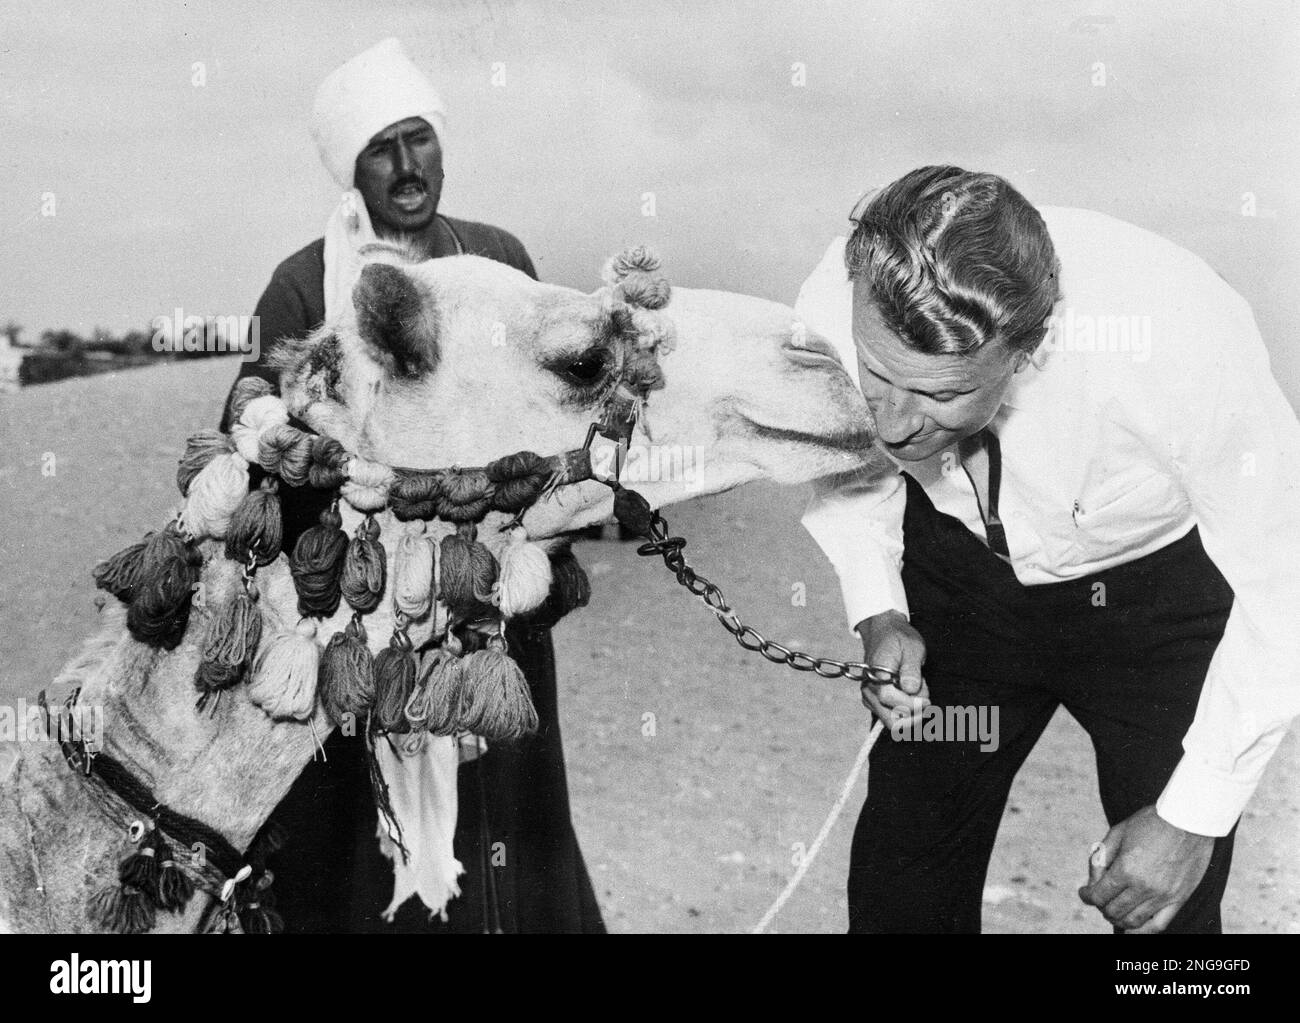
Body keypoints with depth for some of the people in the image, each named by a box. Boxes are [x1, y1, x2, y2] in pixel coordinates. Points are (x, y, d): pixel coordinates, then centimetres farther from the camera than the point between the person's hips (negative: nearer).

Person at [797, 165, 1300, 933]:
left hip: (1161, 588, -2)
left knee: (1164, 908, 3)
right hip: (959, 572, 3)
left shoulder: (1179, 348, -39)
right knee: (902, 877, 10)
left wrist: (1196, 816, -18)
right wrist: (877, 612, -18)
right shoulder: (836, 310, -28)